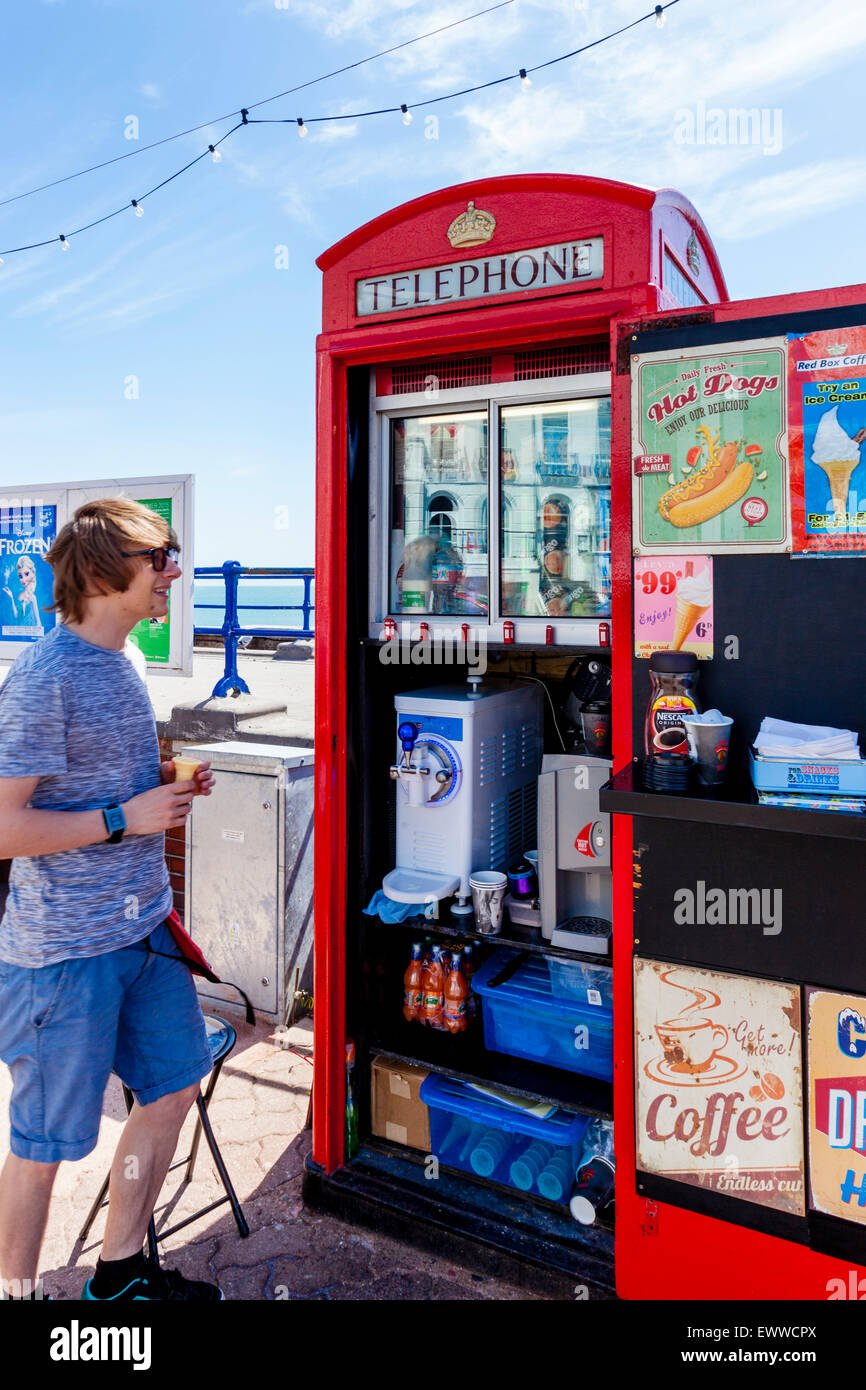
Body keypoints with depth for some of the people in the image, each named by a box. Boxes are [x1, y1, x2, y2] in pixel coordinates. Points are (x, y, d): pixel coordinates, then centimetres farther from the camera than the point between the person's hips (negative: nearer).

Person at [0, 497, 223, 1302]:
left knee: (174, 1085, 19)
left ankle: (118, 1272, 38)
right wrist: (125, 816, -21)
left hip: (143, 926, 9)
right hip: (66, 948, -9)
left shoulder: (121, 661, 8)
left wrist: (168, 782, 2)